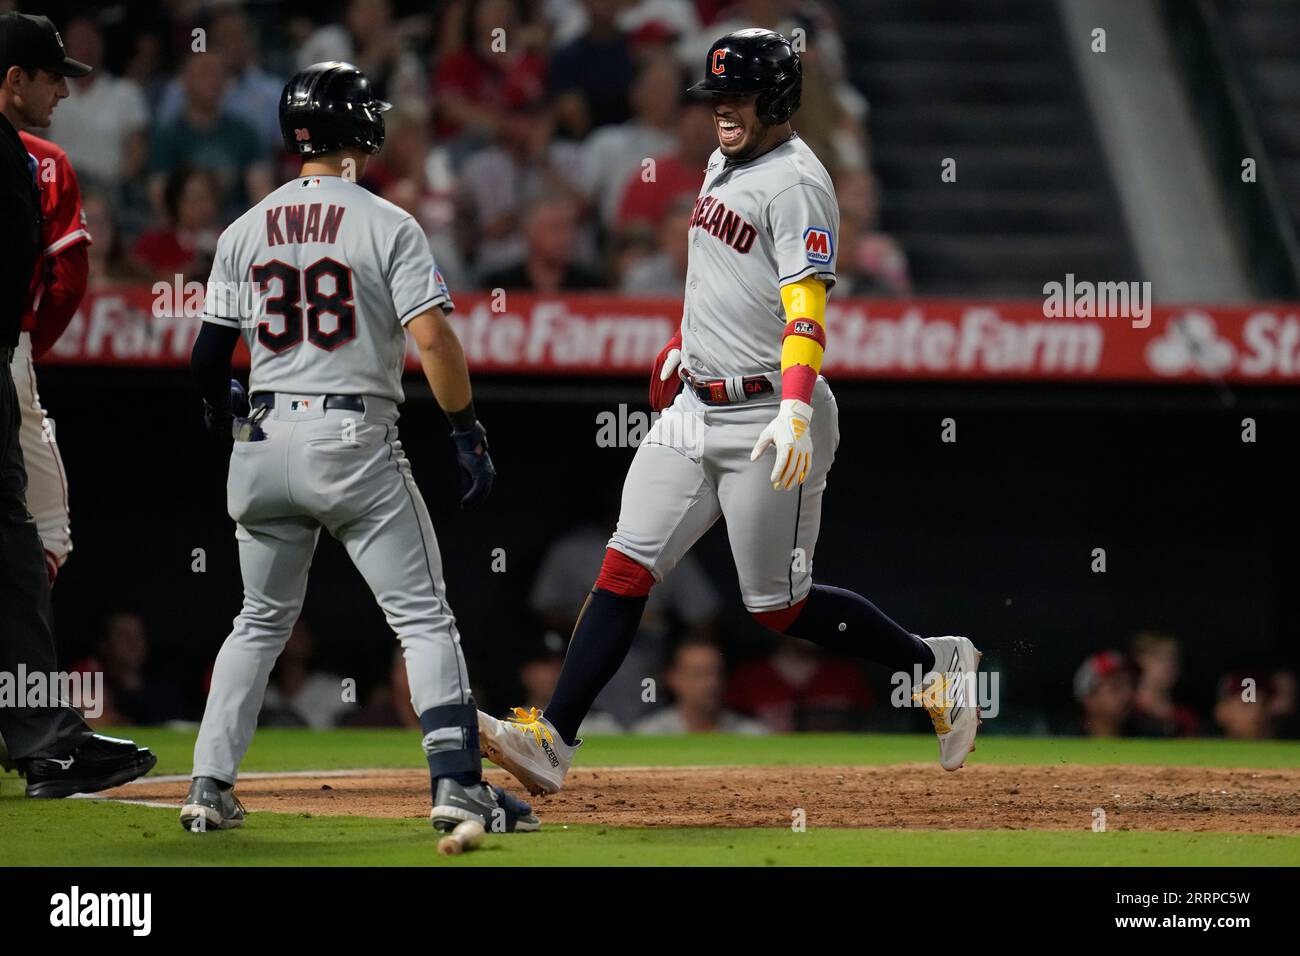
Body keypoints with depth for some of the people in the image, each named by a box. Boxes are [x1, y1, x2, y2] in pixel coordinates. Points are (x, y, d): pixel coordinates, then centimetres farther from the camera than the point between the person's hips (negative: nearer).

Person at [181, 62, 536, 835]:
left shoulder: (246, 231, 7)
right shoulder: (388, 226, -4)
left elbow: (208, 357, 8)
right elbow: (433, 337, -13)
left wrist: (225, 419, 28)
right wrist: (470, 433, -6)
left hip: (264, 445, 4)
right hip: (356, 442, -4)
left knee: (262, 621, 18)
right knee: (425, 618, 1)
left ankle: (211, 787, 11)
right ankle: (457, 782, -11)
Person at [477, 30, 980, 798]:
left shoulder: (795, 182, -15)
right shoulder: (725, 165, 13)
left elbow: (806, 307, -25)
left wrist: (796, 413, -36)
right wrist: (683, 345, 37)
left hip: (768, 415, -8)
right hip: (695, 408, 8)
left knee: (779, 607, -1)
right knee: (626, 567, -3)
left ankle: (935, 663, 17)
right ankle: (553, 741, -8)